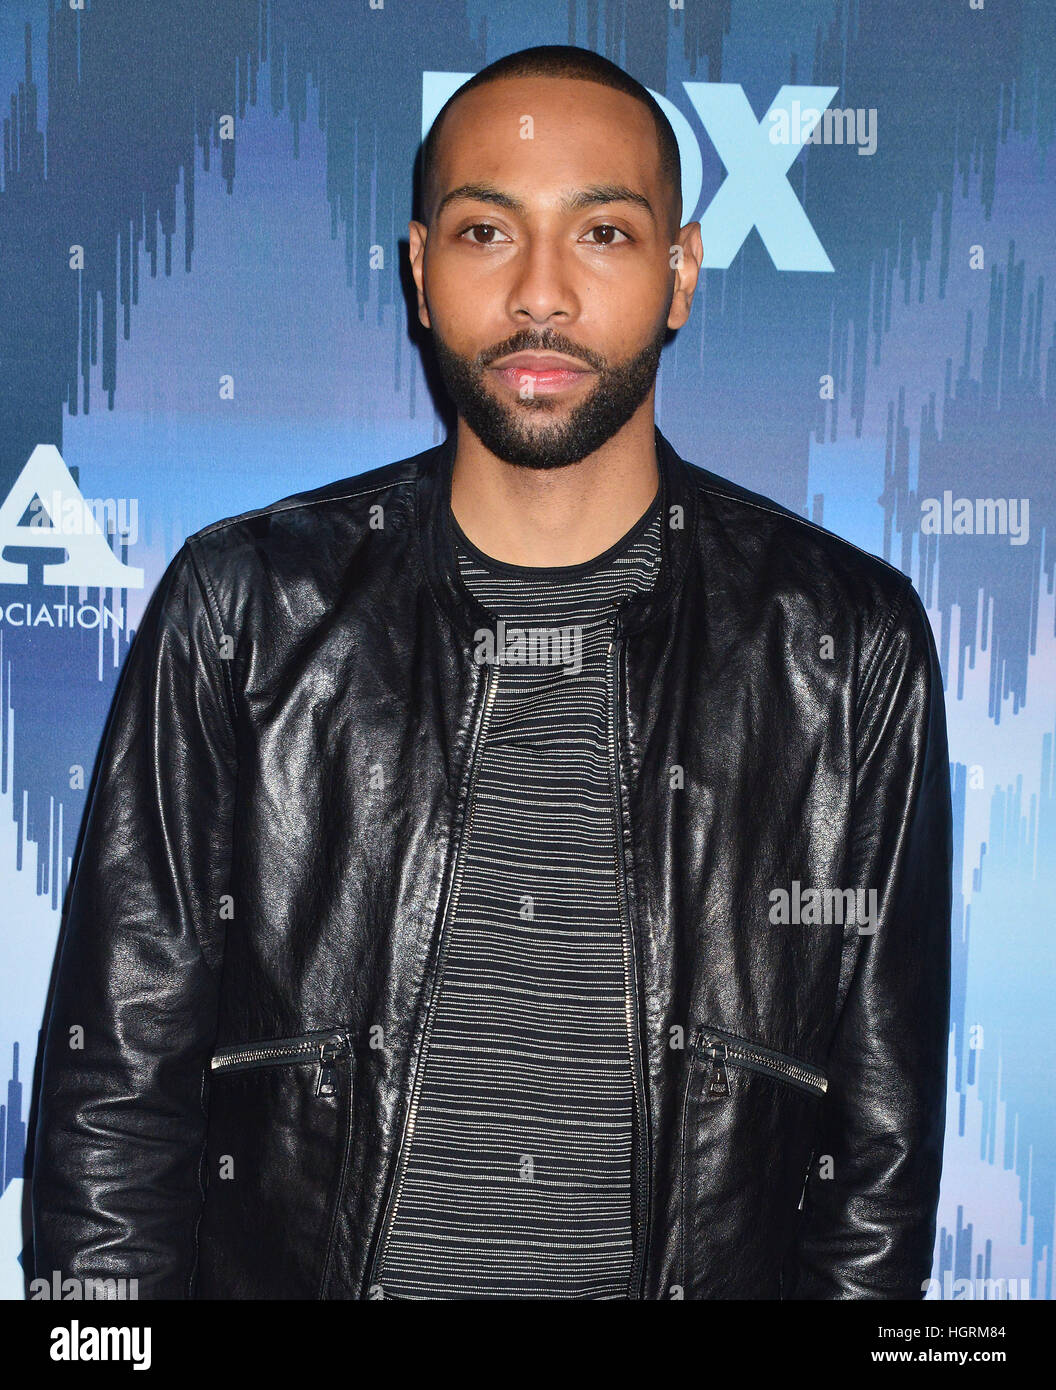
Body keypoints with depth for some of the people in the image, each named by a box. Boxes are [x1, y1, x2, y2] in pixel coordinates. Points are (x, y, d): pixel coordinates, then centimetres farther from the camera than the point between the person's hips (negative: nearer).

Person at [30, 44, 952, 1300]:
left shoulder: (851, 643, -6)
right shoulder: (240, 609, -7)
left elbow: (884, 1132, -1)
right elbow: (118, 1081, -4)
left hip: (705, 1266, 1)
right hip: (285, 1265, 1)